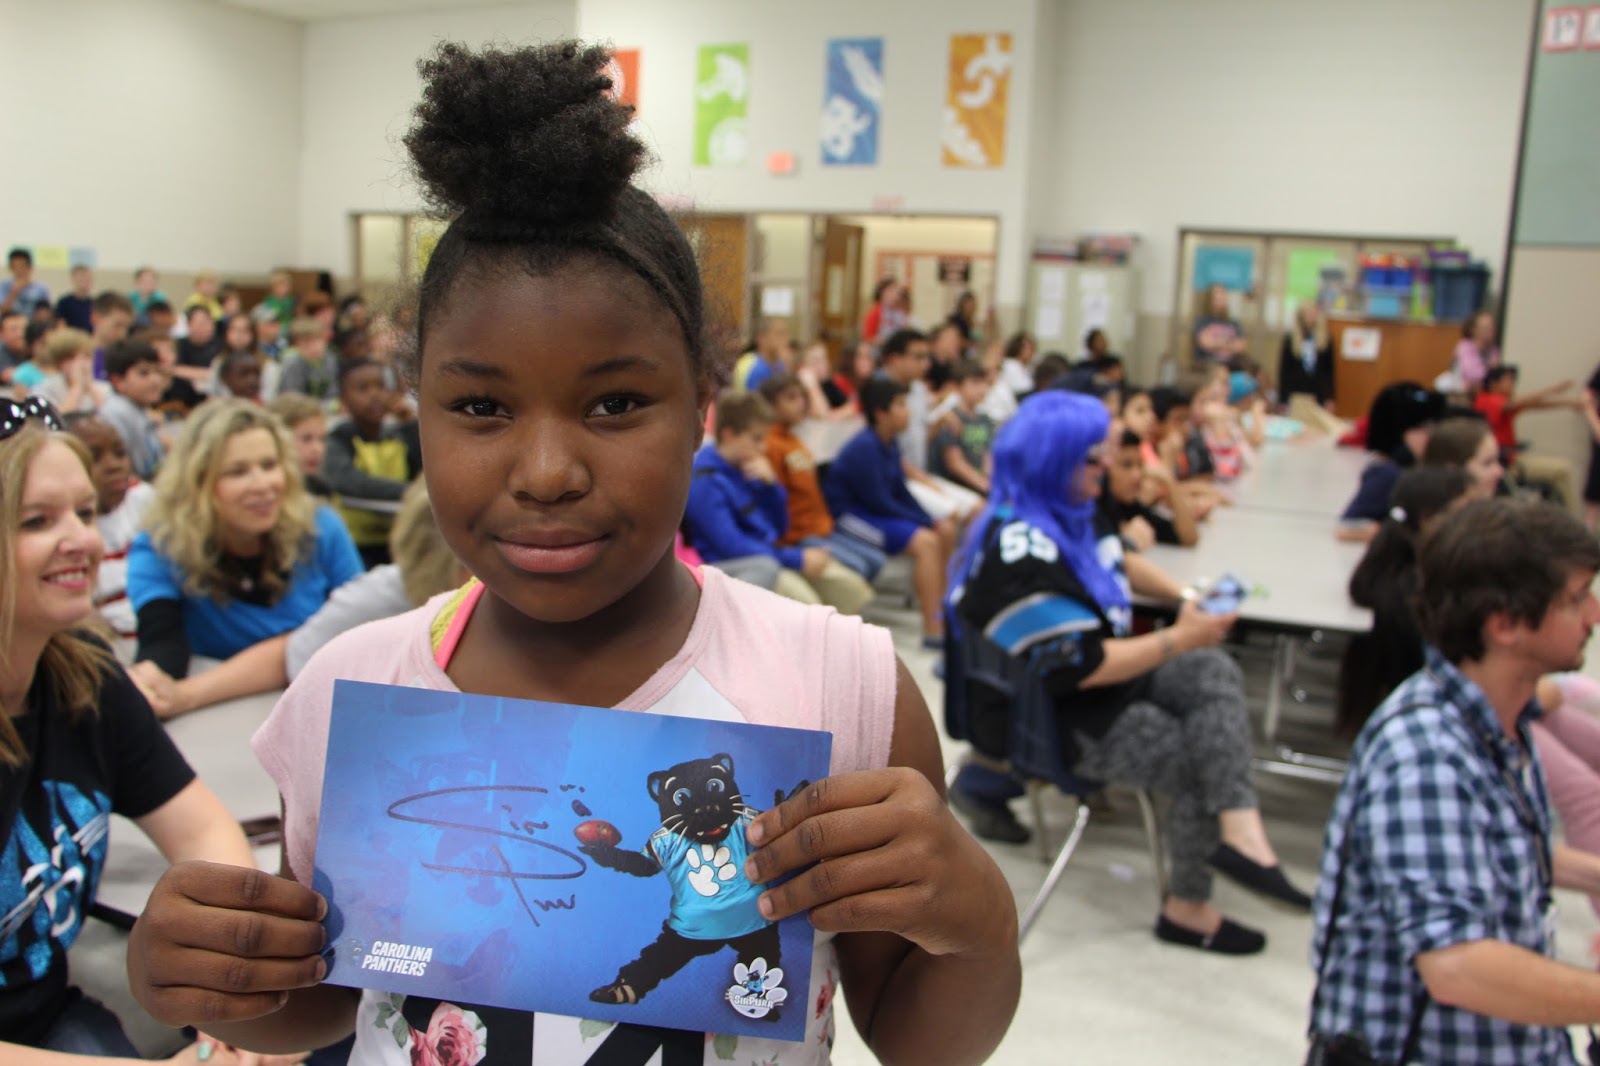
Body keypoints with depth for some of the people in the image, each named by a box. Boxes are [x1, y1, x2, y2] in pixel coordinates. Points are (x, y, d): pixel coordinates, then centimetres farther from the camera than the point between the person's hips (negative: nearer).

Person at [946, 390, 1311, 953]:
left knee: (1214, 671, -7)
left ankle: (1237, 826, -18)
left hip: (1106, 674, 9)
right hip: (1057, 721, -9)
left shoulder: (1064, 512, 2)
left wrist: (1184, 596, 8)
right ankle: (1188, 908, 9)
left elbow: (1120, 560, 22)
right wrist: (1179, 639, -19)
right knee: (1198, 761, -8)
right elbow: (1083, 667, -27)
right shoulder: (1020, 553, -29)